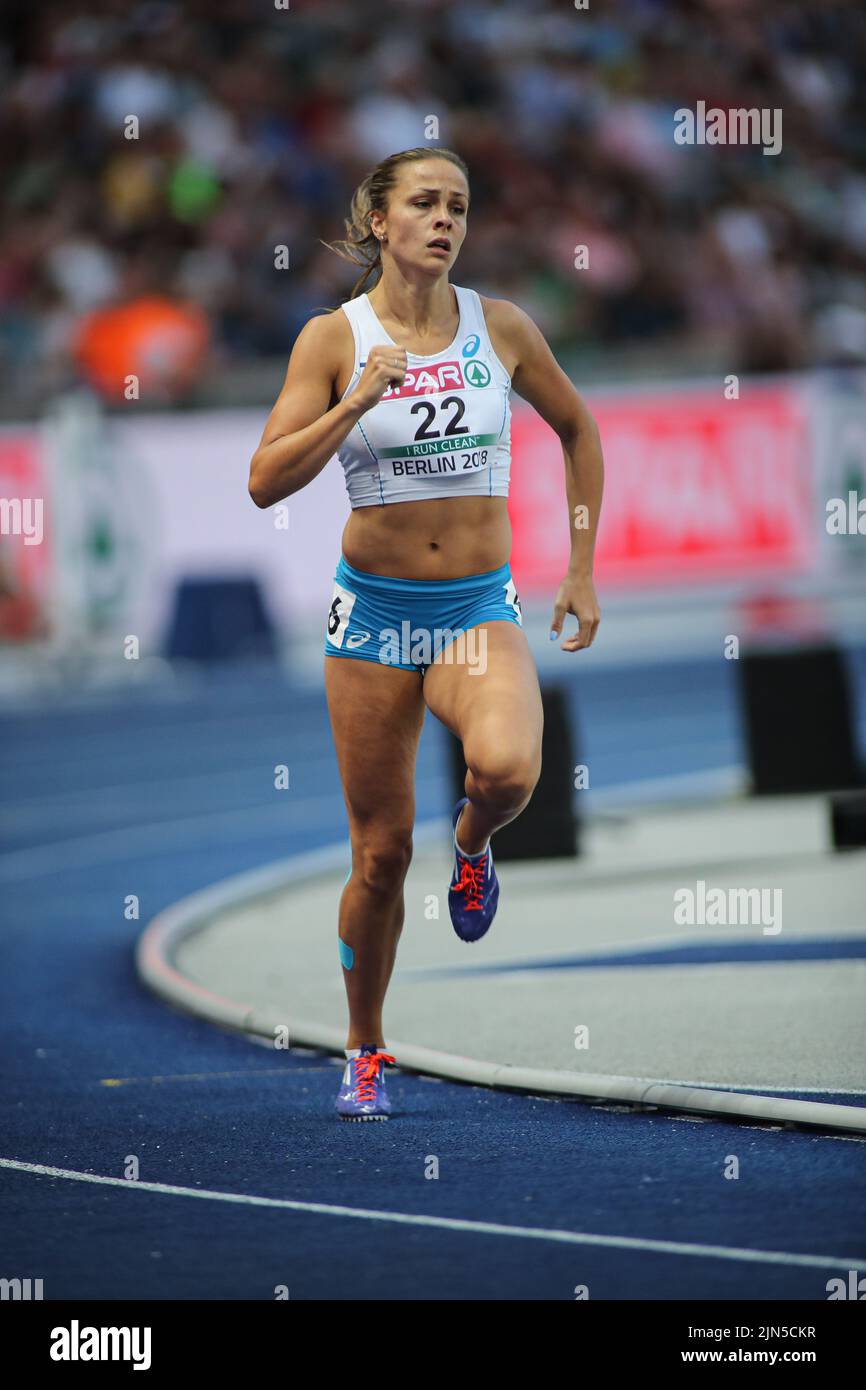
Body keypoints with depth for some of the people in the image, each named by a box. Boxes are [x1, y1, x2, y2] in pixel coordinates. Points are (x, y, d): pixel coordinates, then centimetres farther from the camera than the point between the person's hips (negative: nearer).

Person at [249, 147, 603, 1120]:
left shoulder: (502, 328, 0)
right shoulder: (333, 338, -5)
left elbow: (577, 428, 16)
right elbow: (266, 481, -11)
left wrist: (580, 569, 13)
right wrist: (359, 401, -22)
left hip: (481, 609, 1)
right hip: (375, 610, 0)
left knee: (506, 767, -31)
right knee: (381, 853, 3)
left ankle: (472, 842, 6)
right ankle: (365, 1049, 24)